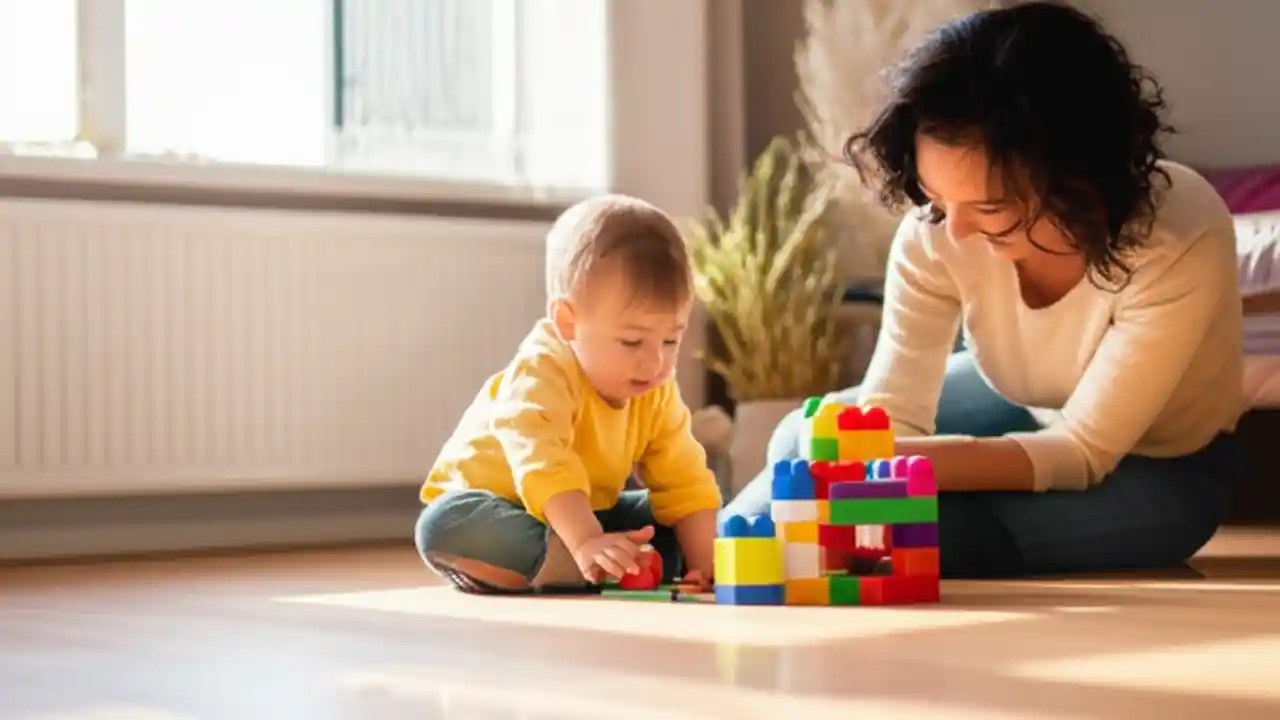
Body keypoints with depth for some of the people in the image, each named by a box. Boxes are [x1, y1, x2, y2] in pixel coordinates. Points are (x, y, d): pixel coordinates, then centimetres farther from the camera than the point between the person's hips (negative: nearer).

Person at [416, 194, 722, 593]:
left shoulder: (657, 395, -8)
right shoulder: (539, 374, -29)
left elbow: (685, 487, -9)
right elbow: (544, 467, -44)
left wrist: (703, 565, -24)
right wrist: (587, 543, -57)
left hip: (576, 516, 7)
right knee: (445, 526, -38)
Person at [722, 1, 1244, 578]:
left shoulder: (1181, 239, -38)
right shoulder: (937, 226, -27)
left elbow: (1081, 453, -32)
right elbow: (890, 413, -25)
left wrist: (912, 463, -47)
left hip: (1157, 466, -5)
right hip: (1022, 408, 5)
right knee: (802, 444, -4)